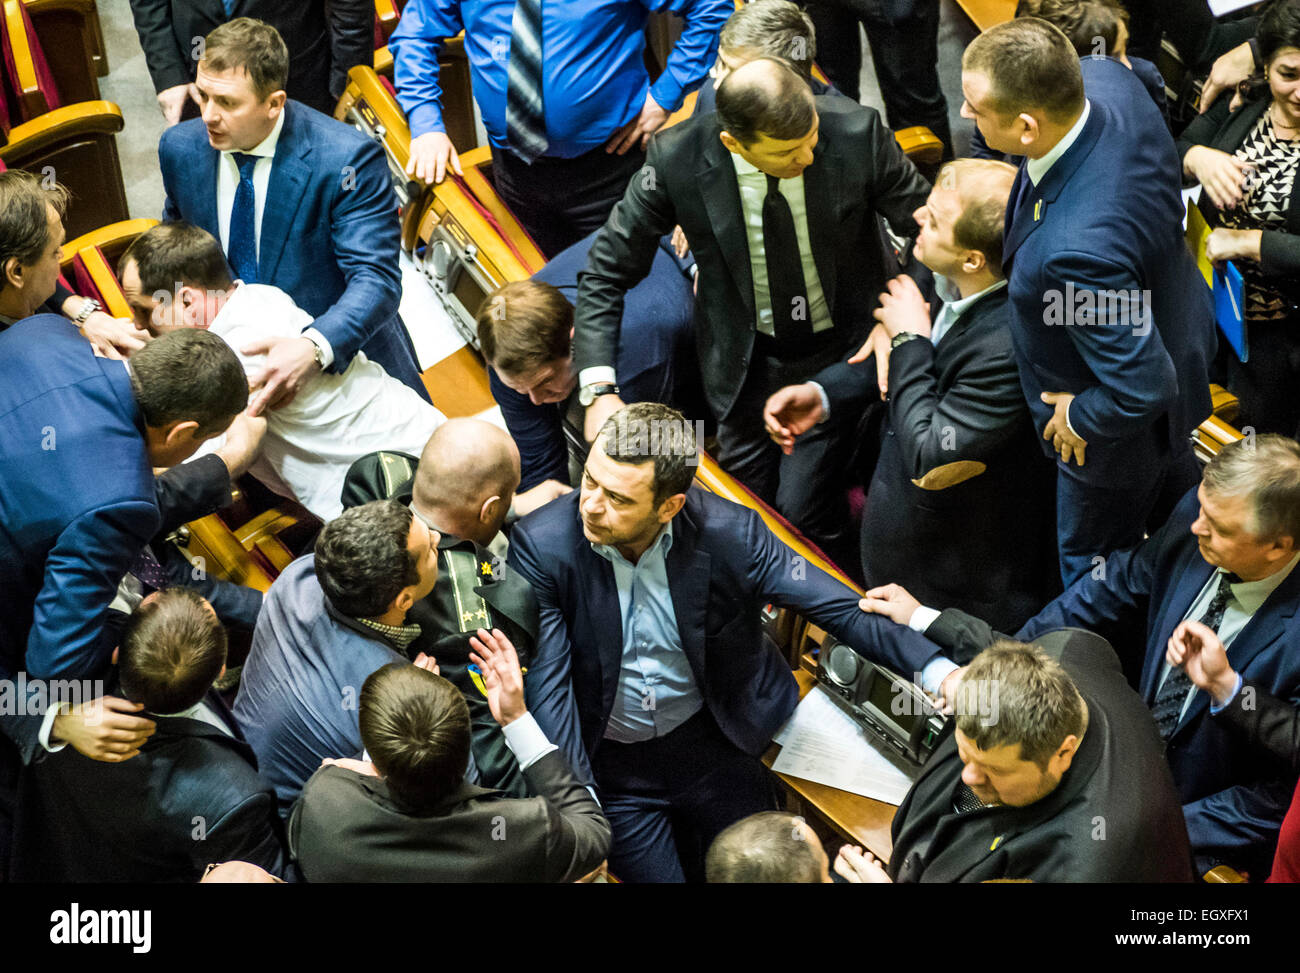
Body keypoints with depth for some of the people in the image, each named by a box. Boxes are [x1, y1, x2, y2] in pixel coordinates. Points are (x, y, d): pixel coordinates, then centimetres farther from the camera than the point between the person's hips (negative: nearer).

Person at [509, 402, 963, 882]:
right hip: (608, 761, -1)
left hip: (714, 743, 2)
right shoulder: (541, 545, -22)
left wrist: (936, 669, -27)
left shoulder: (730, 534, -20)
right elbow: (544, 682, -21)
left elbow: (839, 608, -15)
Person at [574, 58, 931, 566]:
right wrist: (599, 388, -25)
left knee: (801, 506, -10)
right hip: (747, 354, 2)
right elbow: (605, 275, -13)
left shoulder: (857, 132, -24)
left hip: (843, 350, -1)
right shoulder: (677, 159, -23)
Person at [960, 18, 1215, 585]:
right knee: (1172, 487, 39)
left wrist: (1082, 416, -18)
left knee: (1093, 567, 23)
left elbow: (1143, 388, -39)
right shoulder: (1103, 78, -26)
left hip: (1122, 431, -9)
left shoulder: (1076, 249, -49)